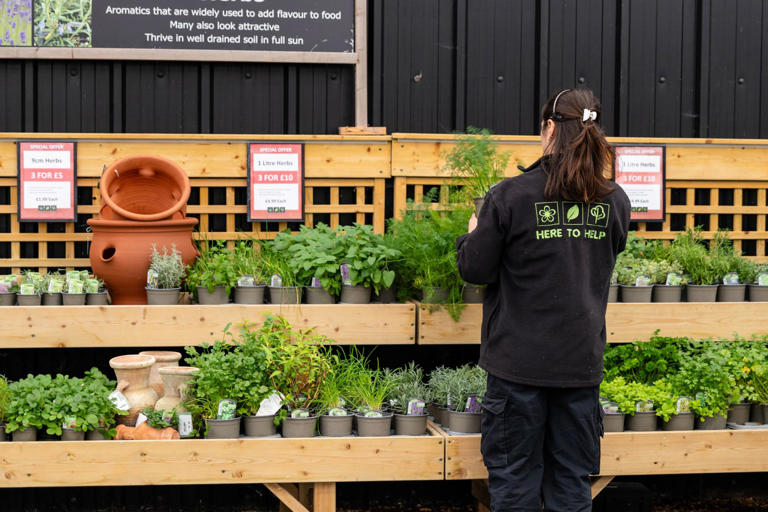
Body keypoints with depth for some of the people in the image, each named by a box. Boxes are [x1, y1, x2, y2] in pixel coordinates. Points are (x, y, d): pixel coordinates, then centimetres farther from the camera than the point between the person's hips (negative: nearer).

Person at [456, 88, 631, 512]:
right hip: (582, 362, 4)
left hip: (520, 360, -3)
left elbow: (474, 270, -7)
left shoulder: (510, 195, -12)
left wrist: (472, 235, 12)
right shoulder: (615, 201, 1)